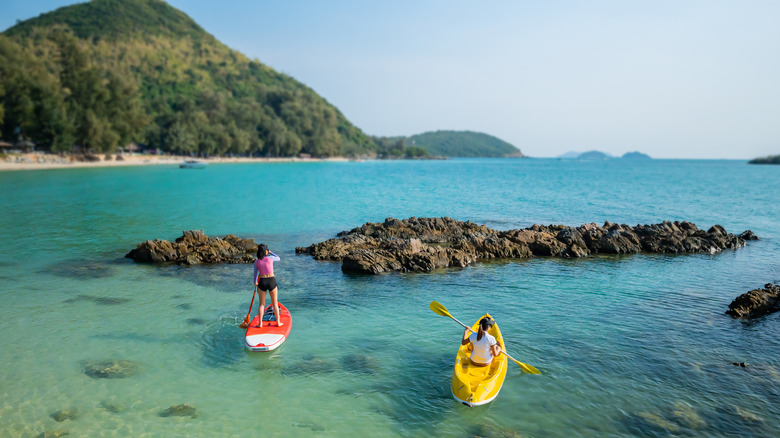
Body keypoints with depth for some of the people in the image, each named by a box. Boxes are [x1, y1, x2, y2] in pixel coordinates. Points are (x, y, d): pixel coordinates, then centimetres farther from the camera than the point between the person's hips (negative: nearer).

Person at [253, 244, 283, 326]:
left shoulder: (256, 262, 1)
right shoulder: (270, 258, -7)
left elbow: (256, 274, 12)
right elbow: (278, 258, 15)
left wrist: (255, 283, 29)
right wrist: (270, 252, 24)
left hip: (262, 282, 2)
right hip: (272, 281, -2)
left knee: (262, 304, 12)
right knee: (275, 303, 10)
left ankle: (260, 323, 12)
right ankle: (278, 322, 18)